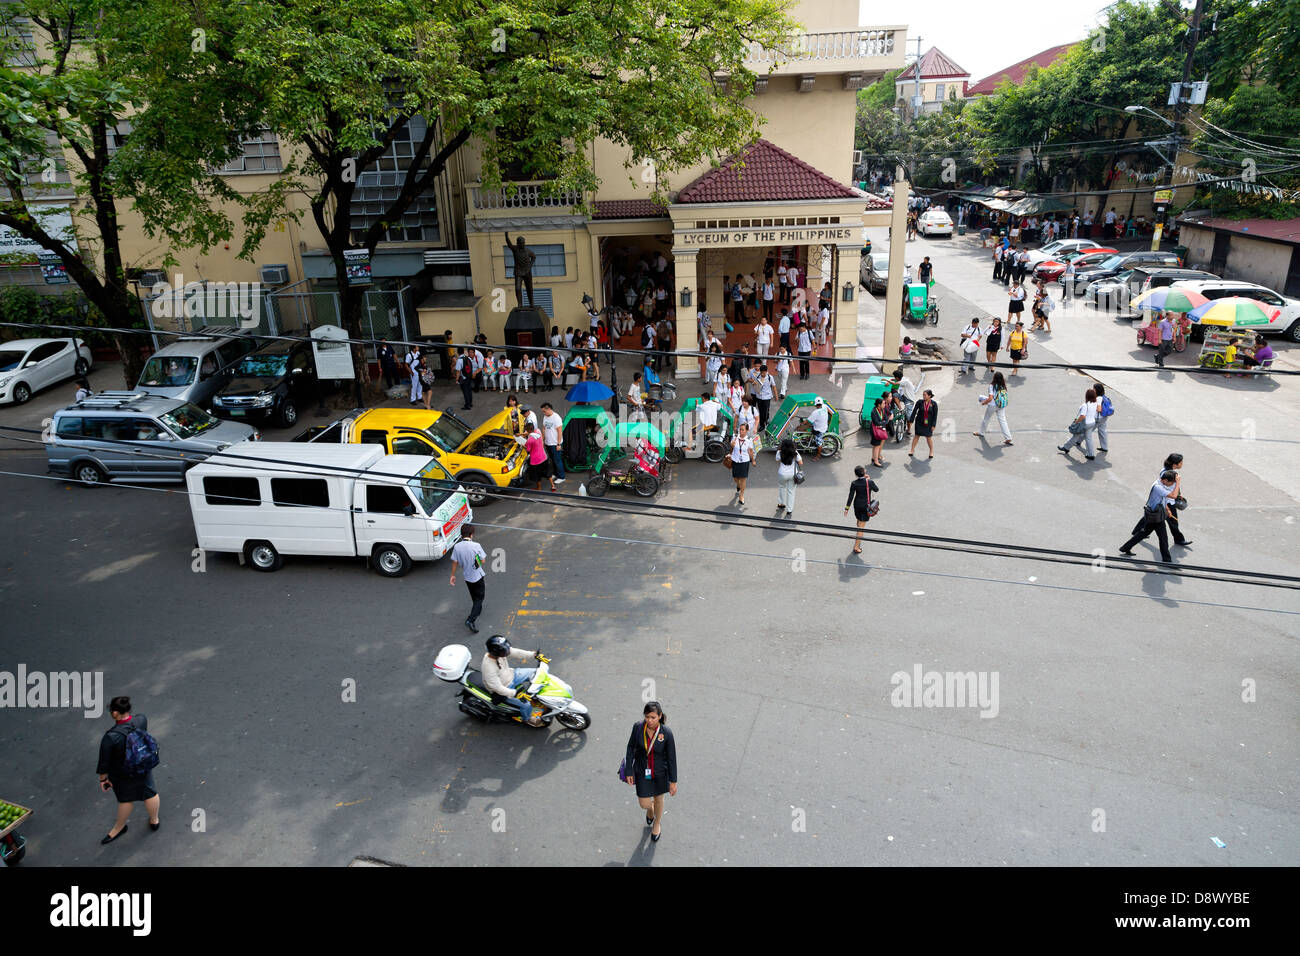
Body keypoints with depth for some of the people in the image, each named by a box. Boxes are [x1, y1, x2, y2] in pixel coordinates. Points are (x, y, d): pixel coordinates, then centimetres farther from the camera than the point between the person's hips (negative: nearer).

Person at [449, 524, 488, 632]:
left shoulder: (457, 547, -11)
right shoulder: (476, 546, -22)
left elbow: (454, 562, -4)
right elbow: (483, 561, -15)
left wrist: (453, 575, 9)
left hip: (466, 576, 5)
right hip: (477, 576, -5)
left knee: (474, 596, 28)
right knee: (479, 598, 4)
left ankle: (478, 610, 50)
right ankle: (470, 620, -9)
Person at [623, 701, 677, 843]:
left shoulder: (666, 733, -25)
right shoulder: (638, 727, -21)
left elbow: (672, 757, -14)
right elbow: (631, 749, -7)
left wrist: (673, 781, -8)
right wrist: (629, 772, -5)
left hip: (660, 772, -1)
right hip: (642, 771, 1)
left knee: (658, 799, 21)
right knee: (644, 804, 8)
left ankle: (657, 824, 52)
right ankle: (650, 808, 48)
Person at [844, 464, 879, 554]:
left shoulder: (854, 483, -13)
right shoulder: (870, 482, -19)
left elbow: (851, 496, -9)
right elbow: (876, 490, 1)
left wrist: (847, 508, 0)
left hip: (857, 504, 3)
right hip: (866, 506, -3)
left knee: (859, 520, 30)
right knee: (862, 526, 1)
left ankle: (858, 536, 54)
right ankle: (856, 547, 0)